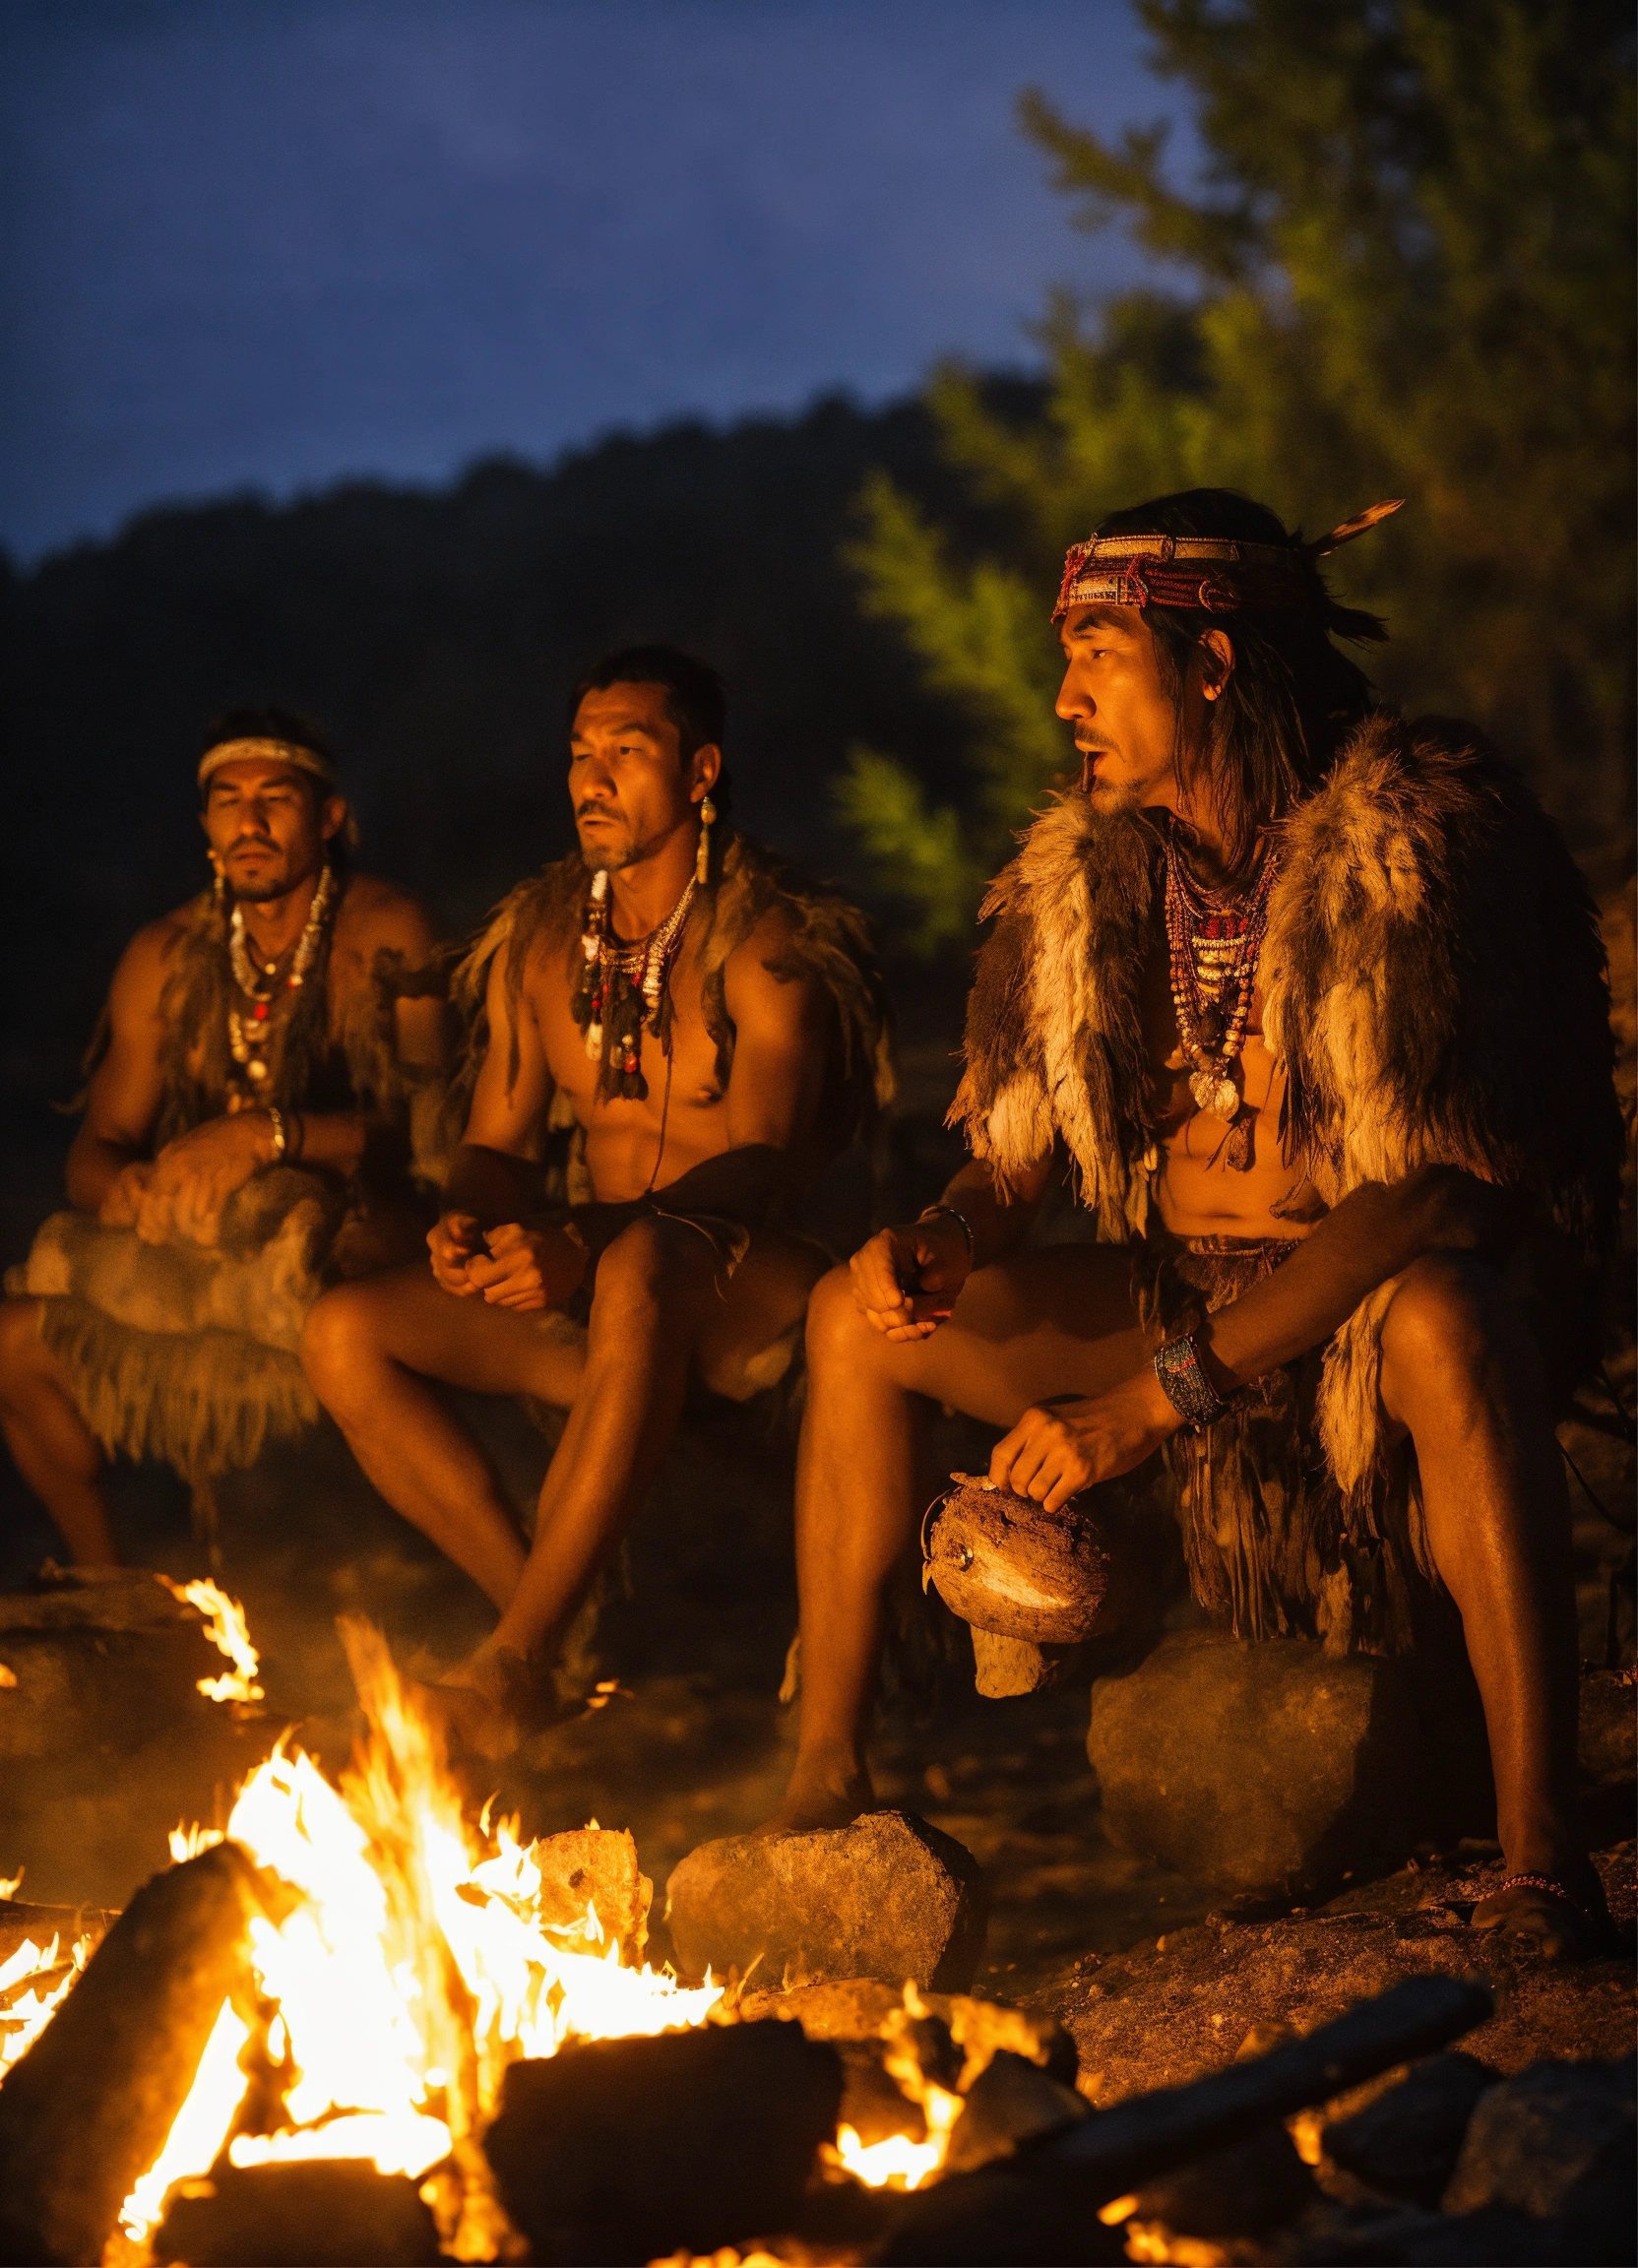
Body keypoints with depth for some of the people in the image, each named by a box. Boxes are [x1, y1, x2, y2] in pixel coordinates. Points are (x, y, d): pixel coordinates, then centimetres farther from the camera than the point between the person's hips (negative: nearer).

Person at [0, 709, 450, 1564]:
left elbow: (433, 1120, -17)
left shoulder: (384, 937, -8)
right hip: (204, 1258, 5)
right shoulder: (166, 958, 6)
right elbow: (94, 1150, 7)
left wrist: (271, 1134, -29)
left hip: (358, 1259, -5)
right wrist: (122, 1189, -18)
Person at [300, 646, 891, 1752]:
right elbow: (496, 1143, 13)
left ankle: (516, 1659, -39)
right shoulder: (537, 939, 11)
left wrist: (589, 1240, -38)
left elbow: (759, 1167, -20)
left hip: (748, 1295, -6)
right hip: (588, 1286, 6)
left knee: (642, 1266, -42)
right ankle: (548, 1617, -19)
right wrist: (473, 1223, -14)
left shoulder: (767, 943, -8)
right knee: (344, 1333, -16)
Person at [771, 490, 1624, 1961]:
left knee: (1444, 1326, -41)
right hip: (1175, 1291, 6)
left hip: (1377, 1298, -6)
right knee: (858, 1314, -6)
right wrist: (941, 1245, -18)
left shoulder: (1414, 838, -18)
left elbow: (1425, 1191, -26)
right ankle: (827, 1775, 0)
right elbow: (1013, 1161, 9)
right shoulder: (1084, 876, 3)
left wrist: (1156, 1397, -29)